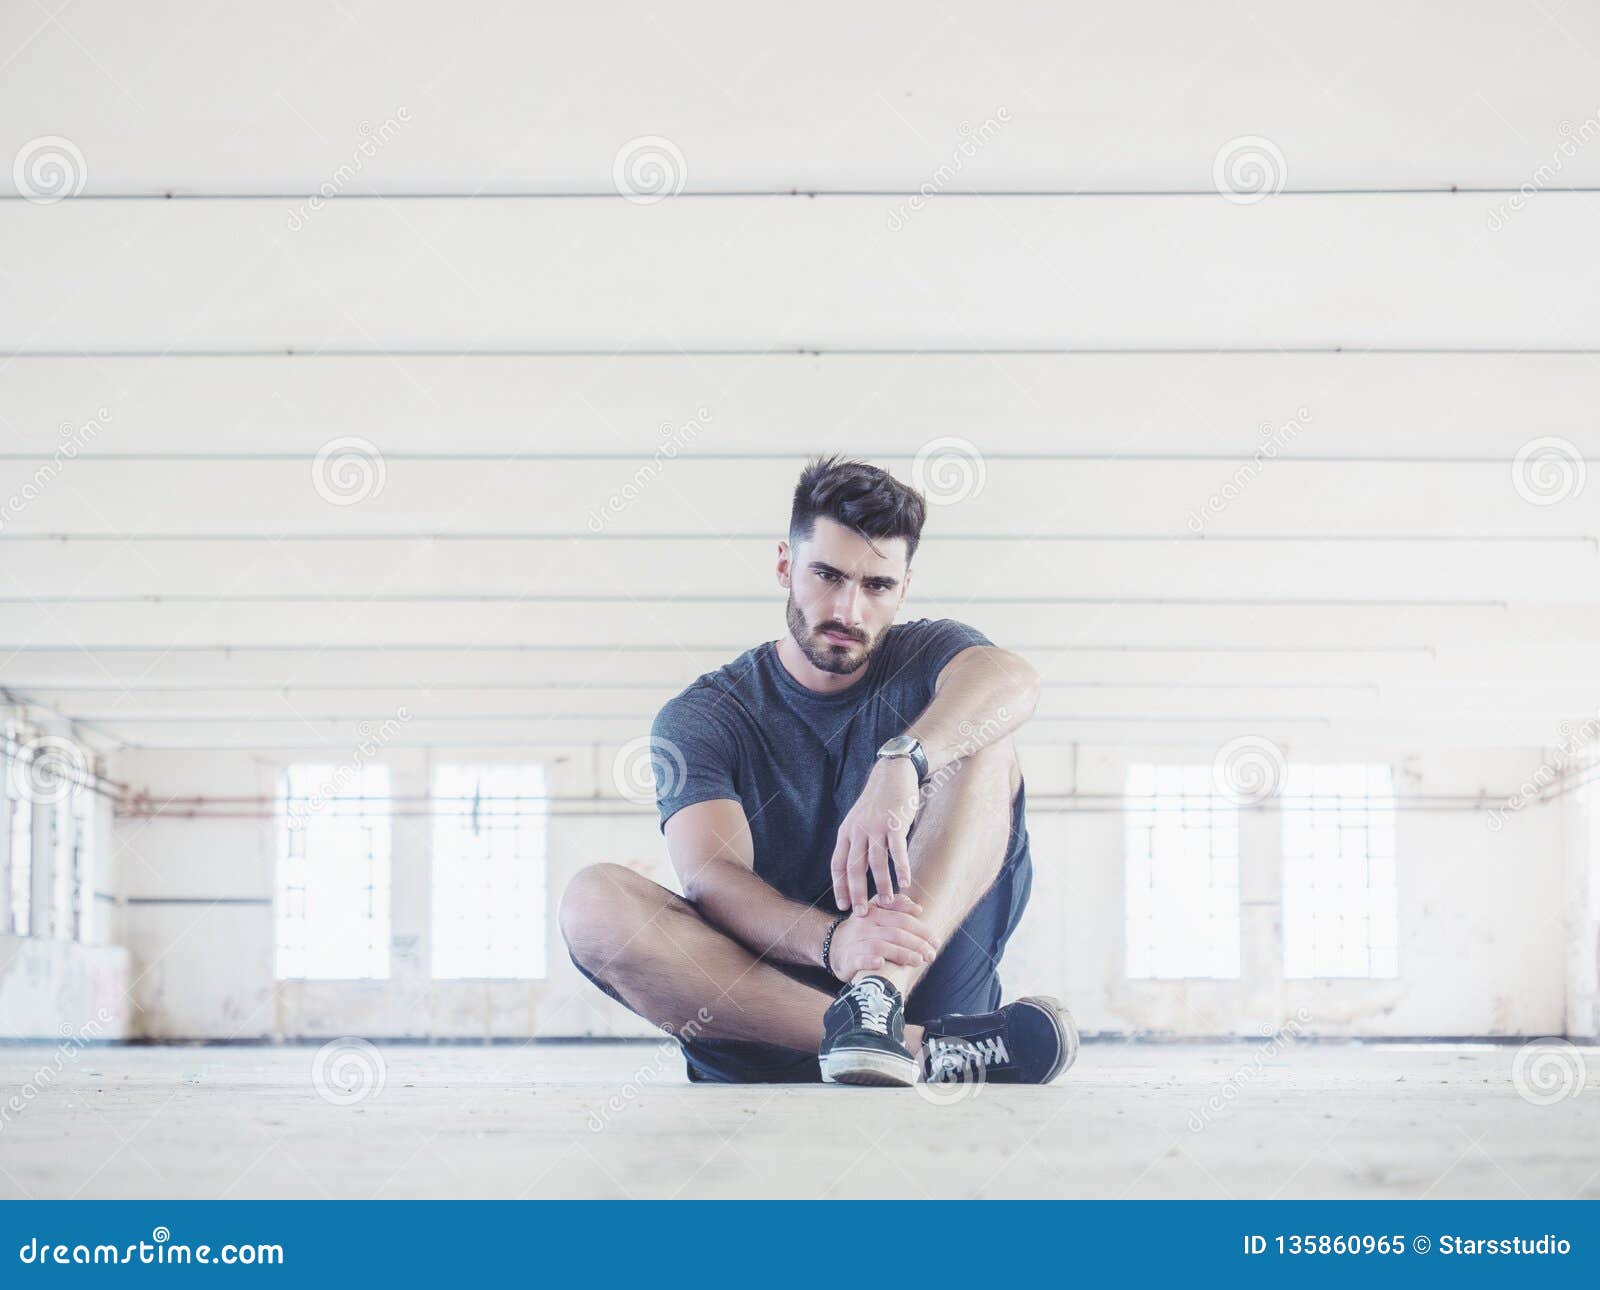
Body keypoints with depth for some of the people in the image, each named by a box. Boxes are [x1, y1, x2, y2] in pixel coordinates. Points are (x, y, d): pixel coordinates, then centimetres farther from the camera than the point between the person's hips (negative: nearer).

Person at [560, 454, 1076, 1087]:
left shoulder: (924, 656, 7)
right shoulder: (699, 718, 3)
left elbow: (1012, 679, -19)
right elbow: (711, 878, -16)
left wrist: (901, 762, -41)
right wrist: (832, 943, -37)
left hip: (929, 974, 0)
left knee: (981, 738, -15)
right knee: (591, 901, -27)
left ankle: (880, 997, -38)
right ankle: (926, 1049, -35)